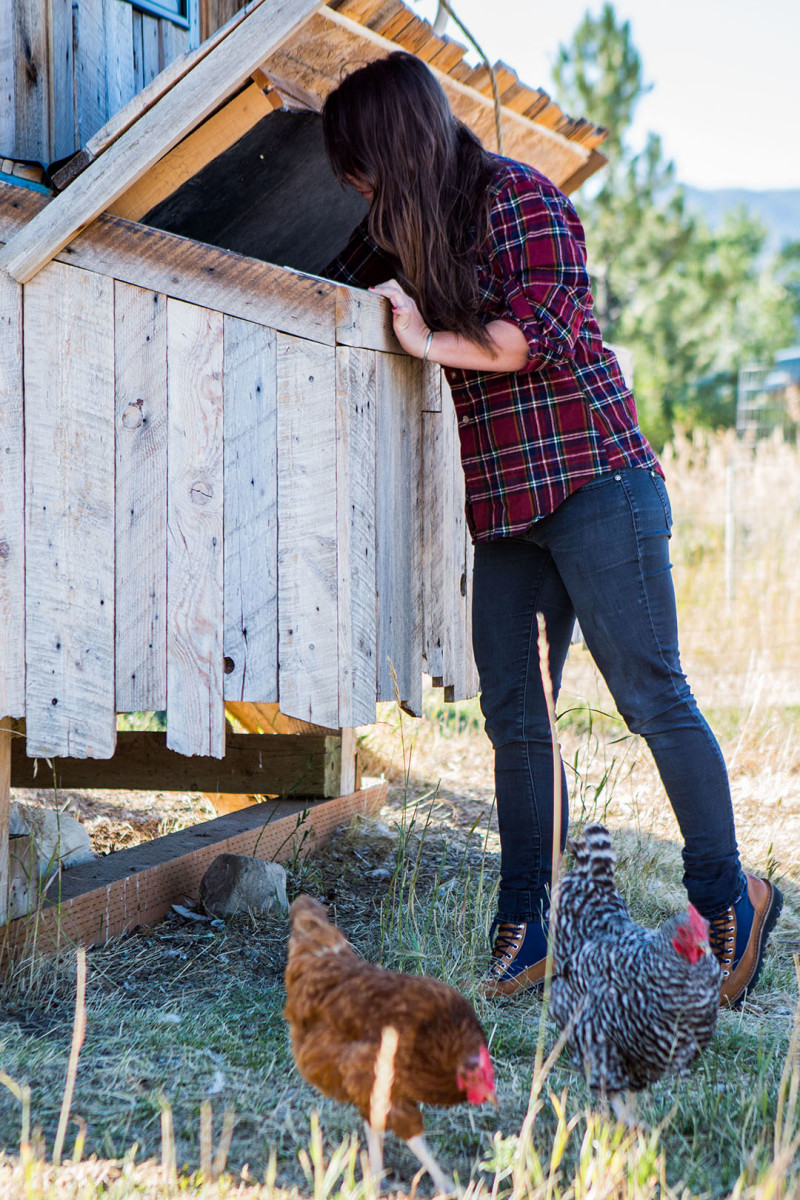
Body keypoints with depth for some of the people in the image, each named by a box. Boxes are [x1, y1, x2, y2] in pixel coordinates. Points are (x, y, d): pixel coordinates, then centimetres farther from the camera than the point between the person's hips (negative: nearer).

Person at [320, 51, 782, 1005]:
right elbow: (333, 292, 32)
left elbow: (544, 328, -19)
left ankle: (728, 898, 6)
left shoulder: (521, 200, -8)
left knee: (651, 696, -6)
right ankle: (522, 935, 8)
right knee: (513, 718, 4)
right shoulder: (408, 224, 15)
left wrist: (431, 342, -12)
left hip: (593, 485, -8)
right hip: (503, 506, 8)